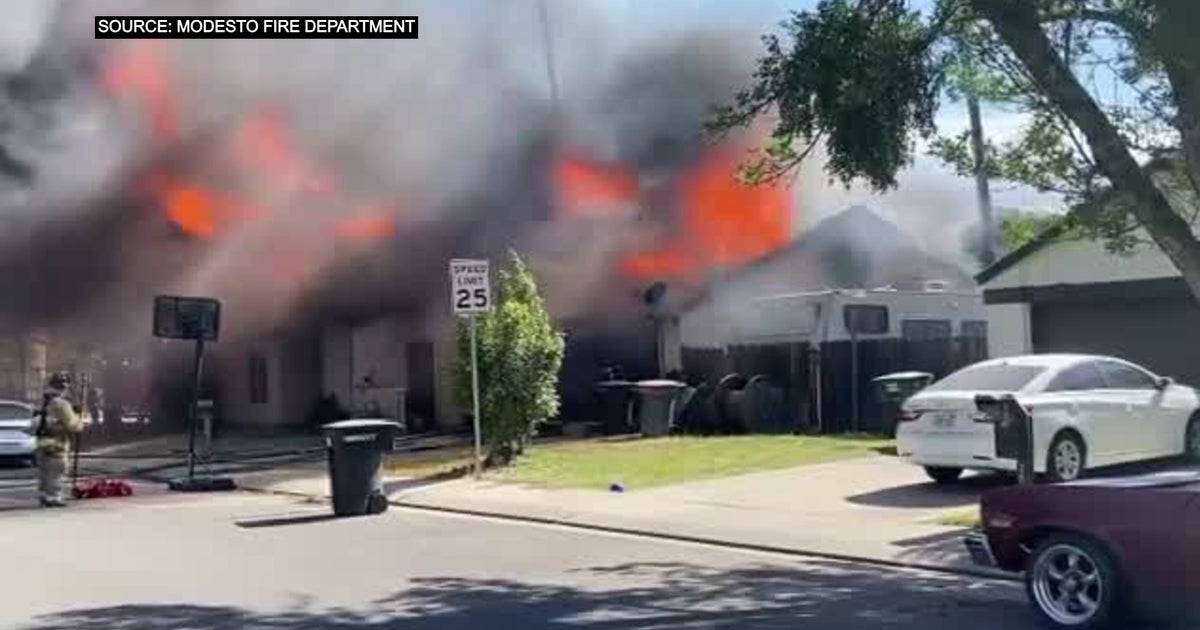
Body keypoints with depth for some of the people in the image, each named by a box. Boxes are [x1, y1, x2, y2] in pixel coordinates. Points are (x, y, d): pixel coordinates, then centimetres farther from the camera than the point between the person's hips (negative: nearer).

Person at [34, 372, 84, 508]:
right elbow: (72, 424, -17)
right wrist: (80, 421, 6)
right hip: (56, 444, -9)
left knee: (44, 473, 16)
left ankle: (43, 495, 23)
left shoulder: (46, 401, 13)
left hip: (43, 442, 9)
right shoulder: (61, 404, -17)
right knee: (56, 474, -4)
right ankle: (53, 497, -3)